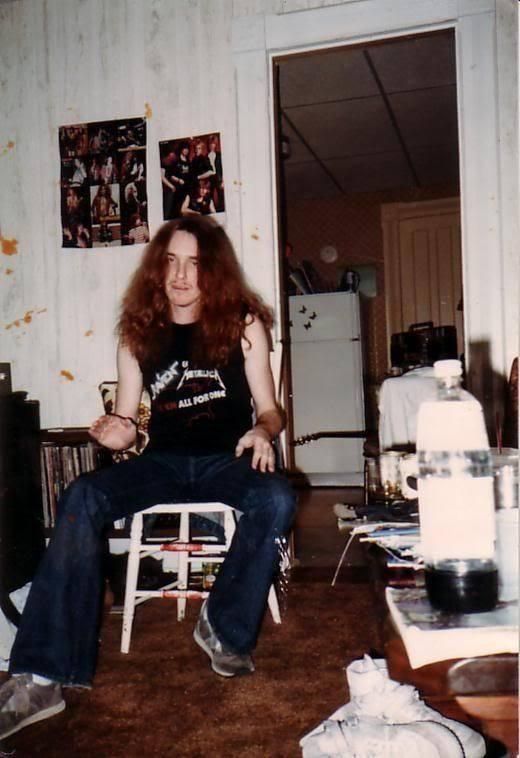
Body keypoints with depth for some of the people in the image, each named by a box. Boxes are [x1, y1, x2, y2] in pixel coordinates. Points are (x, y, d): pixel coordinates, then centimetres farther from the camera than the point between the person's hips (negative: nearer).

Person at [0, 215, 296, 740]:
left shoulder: (243, 323, 1)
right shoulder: (139, 331, 7)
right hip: (164, 461, 2)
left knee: (276, 500, -35)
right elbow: (126, 417, 10)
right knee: (81, 499, -26)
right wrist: (118, 431, -14)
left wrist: (262, 431, -21)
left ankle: (225, 630, -11)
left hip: (228, 458, -1)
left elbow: (269, 409, 3)